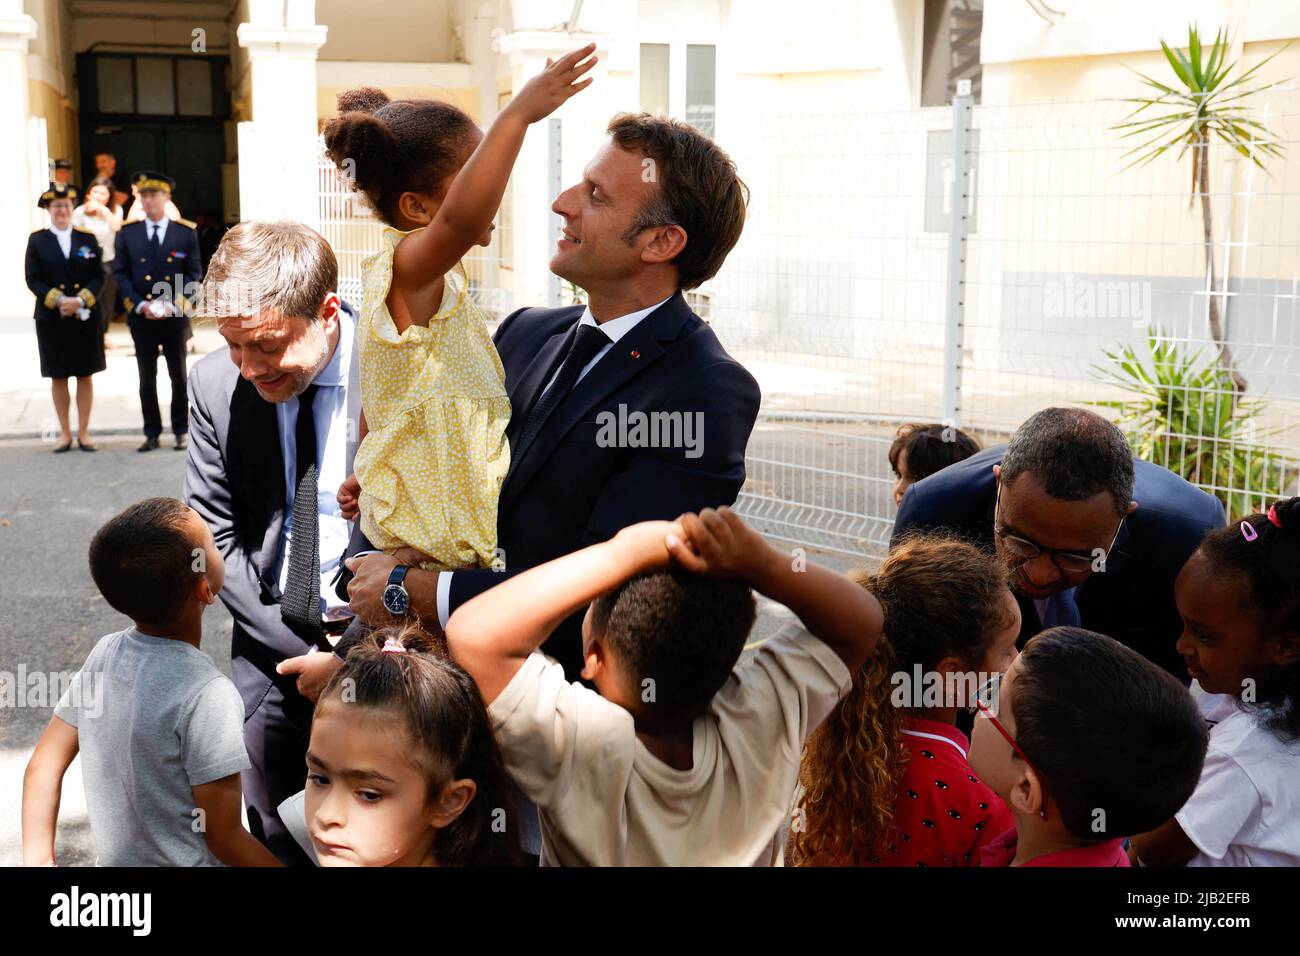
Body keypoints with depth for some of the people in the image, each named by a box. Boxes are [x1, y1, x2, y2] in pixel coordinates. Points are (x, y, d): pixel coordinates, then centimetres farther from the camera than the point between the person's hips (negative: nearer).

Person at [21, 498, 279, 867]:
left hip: (117, 858, 6)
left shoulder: (104, 654, -7)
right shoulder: (206, 693, -27)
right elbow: (224, 838, -21)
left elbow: (43, 767, 0)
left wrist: (39, 858, 5)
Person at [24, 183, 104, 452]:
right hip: (52, 318, -1)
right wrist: (59, 300, -16)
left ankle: (83, 432, 11)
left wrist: (80, 300, -15)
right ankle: (65, 433, 13)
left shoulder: (88, 239, 6)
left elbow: (99, 277, 1)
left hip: (86, 318, 1)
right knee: (58, 377, 4)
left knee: (85, 375, 3)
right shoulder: (37, 240, 3)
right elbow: (33, 279, -2)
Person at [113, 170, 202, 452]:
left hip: (175, 315, -1)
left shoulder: (186, 232, 1)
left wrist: (172, 303, -12)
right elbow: (120, 273, 3)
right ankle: (152, 433, 13)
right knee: (147, 378, 7)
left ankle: (181, 431, 15)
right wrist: (140, 304, -11)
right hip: (141, 316, 1)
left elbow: (194, 273, 0)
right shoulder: (127, 233, 4)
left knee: (179, 376, 6)